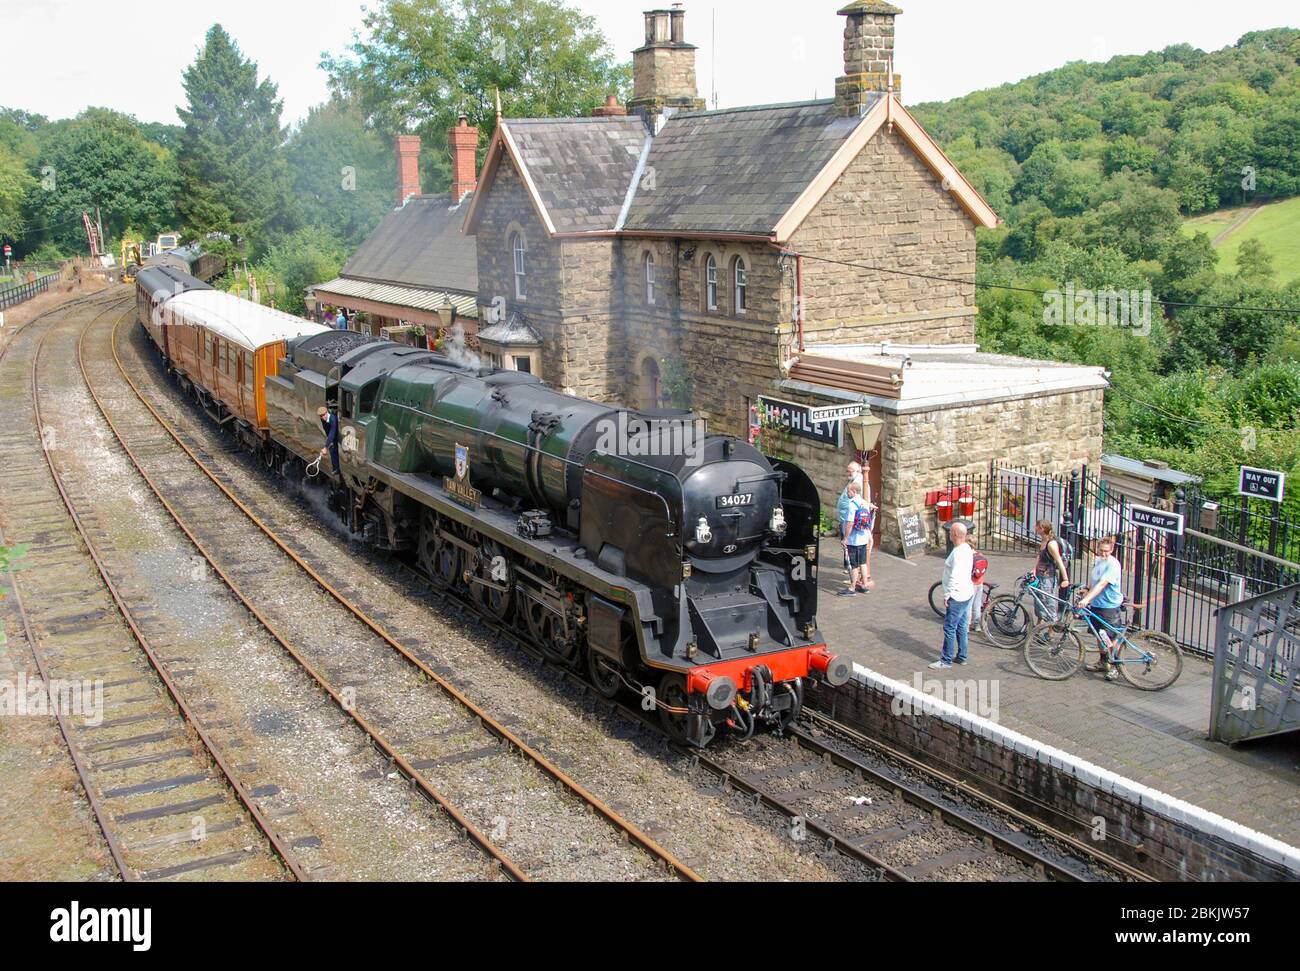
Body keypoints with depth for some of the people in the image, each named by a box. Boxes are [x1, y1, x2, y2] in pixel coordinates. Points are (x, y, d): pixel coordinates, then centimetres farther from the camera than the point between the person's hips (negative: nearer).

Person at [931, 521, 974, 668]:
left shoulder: (958, 553, -23)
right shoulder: (967, 548, 8)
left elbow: (955, 577, -25)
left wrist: (947, 595, -17)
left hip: (957, 597, -10)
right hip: (966, 594, 10)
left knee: (949, 628, -3)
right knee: (961, 627, 17)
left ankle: (946, 660, 3)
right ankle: (962, 657, 25)